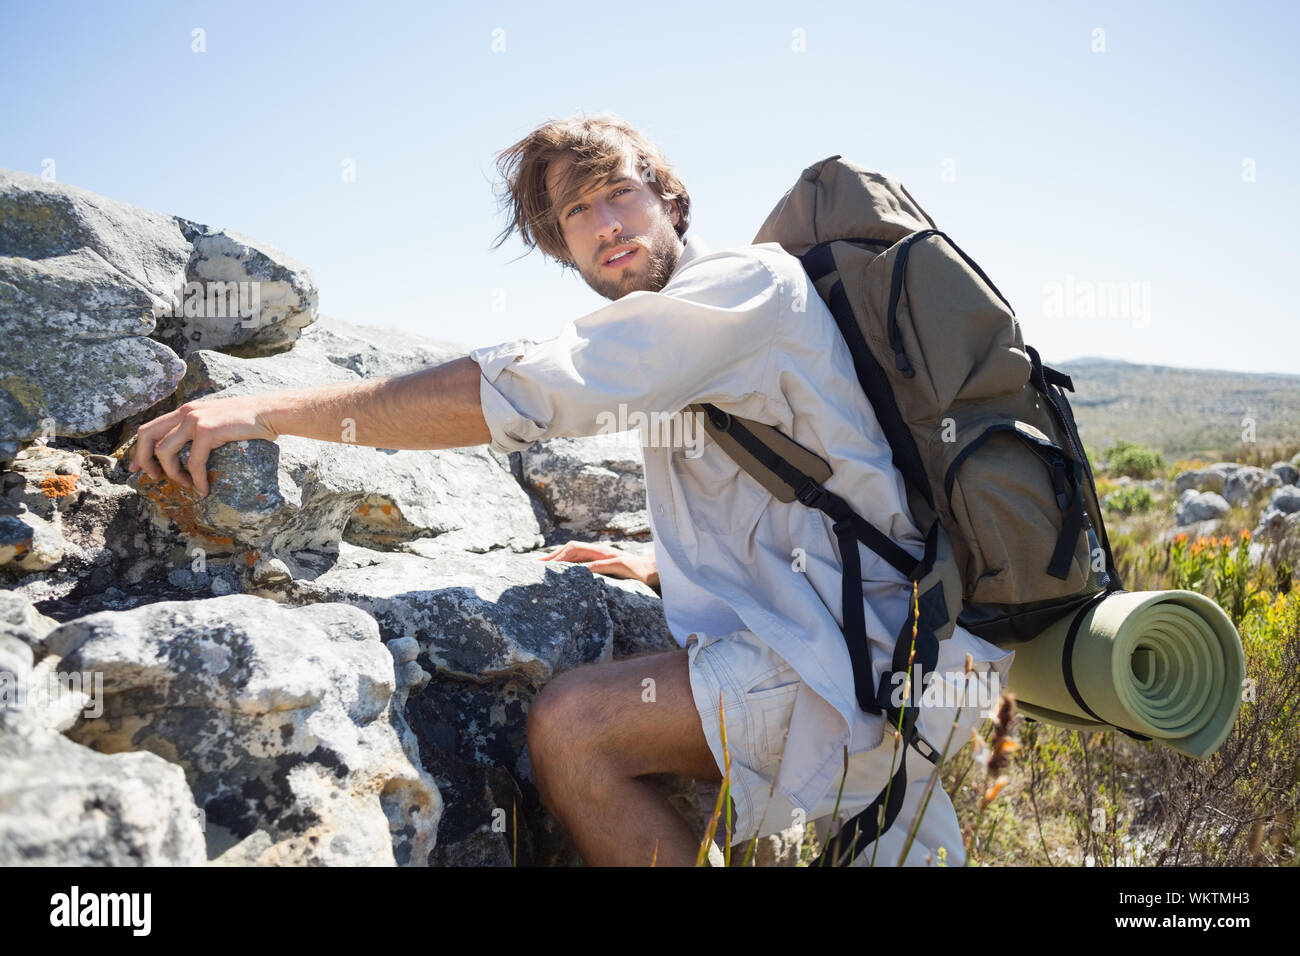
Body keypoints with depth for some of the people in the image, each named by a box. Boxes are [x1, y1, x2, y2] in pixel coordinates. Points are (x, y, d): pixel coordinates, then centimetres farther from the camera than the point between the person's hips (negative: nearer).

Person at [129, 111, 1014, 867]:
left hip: (868, 654, -10)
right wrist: (661, 568, 19)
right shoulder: (681, 338, 19)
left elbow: (517, 392, -23)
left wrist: (271, 410, -21)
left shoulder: (748, 280, -12)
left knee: (573, 726, -22)